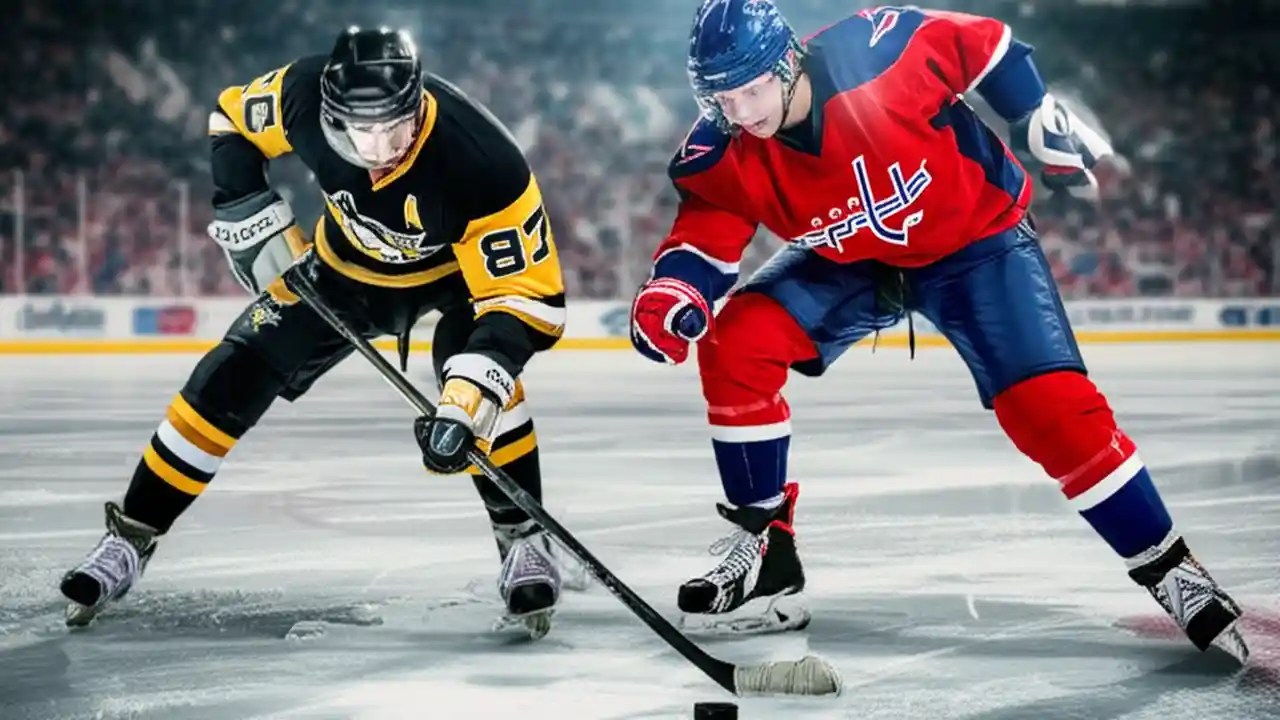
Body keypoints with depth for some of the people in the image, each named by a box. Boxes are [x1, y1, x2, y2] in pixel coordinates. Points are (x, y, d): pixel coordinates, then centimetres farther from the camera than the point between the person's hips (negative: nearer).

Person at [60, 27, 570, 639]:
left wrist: (469, 402, -51)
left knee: (479, 370, -32)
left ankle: (523, 540, -15)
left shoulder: (480, 160, -41)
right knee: (229, 381, -3)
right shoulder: (304, 96, -32)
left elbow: (526, 297, -39)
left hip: (456, 270, -3)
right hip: (345, 265, 3)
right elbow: (230, 123, -8)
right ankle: (129, 539, 10)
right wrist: (252, 221, -17)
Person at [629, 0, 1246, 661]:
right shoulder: (719, 156, -22)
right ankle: (763, 552, -2)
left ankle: (1168, 569, -3)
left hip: (976, 237, -4)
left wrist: (1044, 124, -9)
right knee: (735, 344, -16)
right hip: (849, 258, 4)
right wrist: (672, 291, -36)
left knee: (1049, 405, -18)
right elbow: (705, 239, -15)